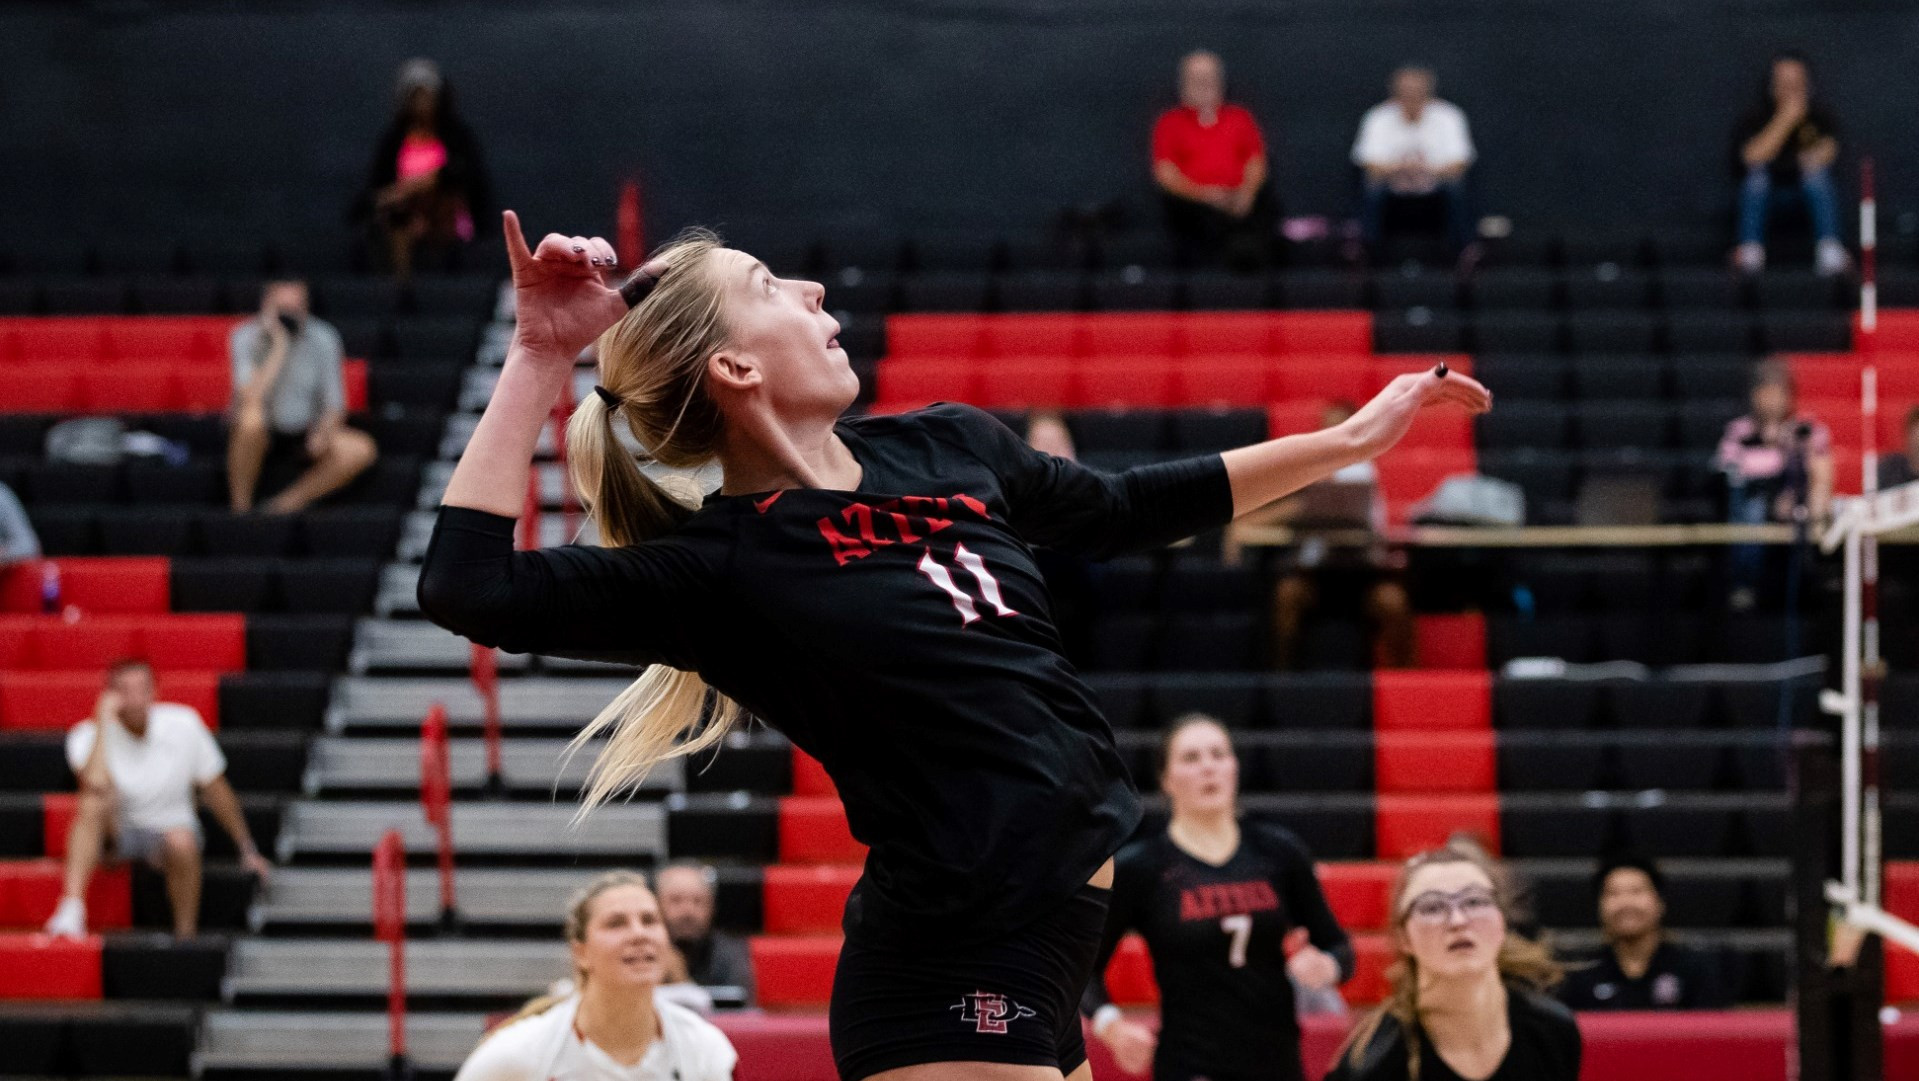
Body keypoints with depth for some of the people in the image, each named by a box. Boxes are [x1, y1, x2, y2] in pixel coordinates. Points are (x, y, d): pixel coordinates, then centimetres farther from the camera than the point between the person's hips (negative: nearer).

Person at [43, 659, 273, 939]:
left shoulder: (183, 724, -9)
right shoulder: (89, 736, -14)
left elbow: (216, 790, 1)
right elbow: (96, 784, -35)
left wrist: (247, 849, 4)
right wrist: (104, 722, -29)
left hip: (167, 830, 0)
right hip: (114, 833, 0)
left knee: (182, 841, -36)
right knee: (96, 800, -34)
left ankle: (186, 935, -18)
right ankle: (71, 911, -40)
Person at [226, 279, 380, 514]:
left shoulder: (323, 339, -7)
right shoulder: (246, 338, -15)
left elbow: (334, 404, 0)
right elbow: (251, 399, -30)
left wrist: (324, 430, -22)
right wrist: (279, 347, -30)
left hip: (303, 434, 3)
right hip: (259, 437, -3)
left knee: (361, 450, -22)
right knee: (251, 418, -39)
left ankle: (288, 503, -12)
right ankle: (240, 507, -19)